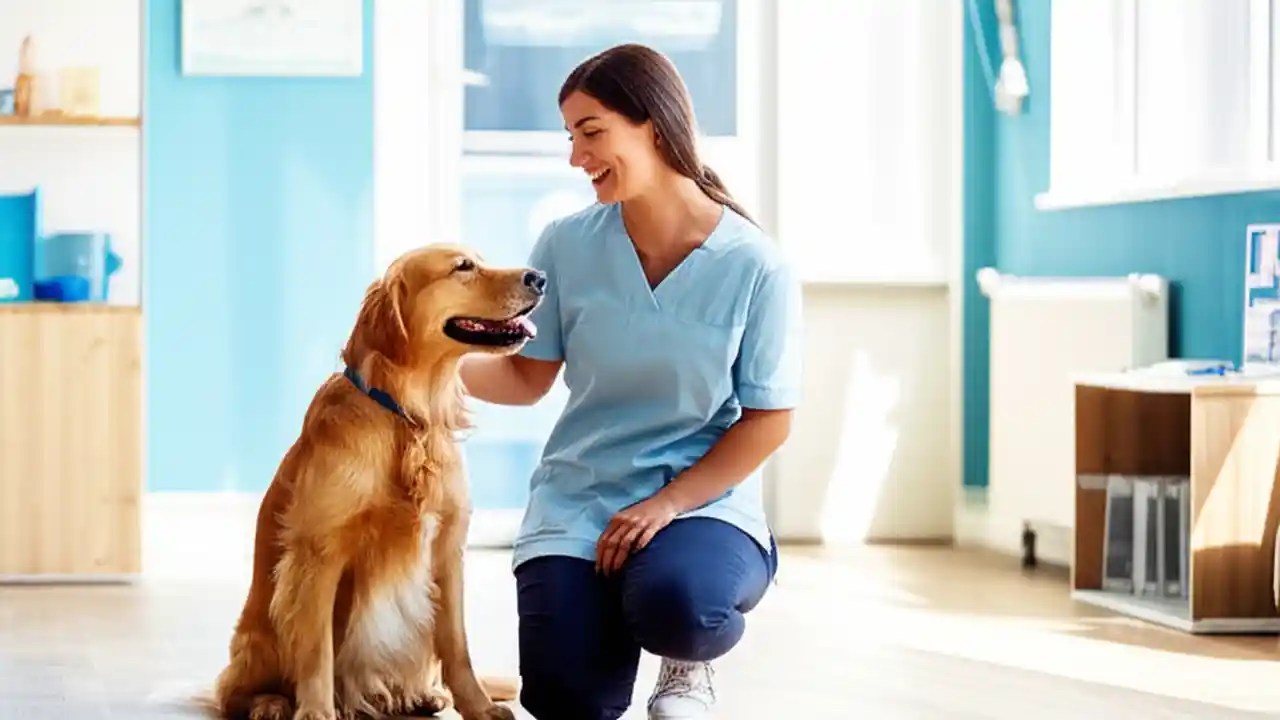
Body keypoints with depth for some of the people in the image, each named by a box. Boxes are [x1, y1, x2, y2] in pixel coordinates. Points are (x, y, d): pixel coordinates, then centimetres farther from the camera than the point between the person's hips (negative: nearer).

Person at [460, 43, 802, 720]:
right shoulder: (567, 244, -2)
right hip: (578, 498, 3)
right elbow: (526, 377, 5)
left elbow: (768, 420, -6)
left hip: (704, 498, -2)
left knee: (676, 604, -36)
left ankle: (687, 662, 3)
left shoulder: (754, 265, -10)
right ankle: (613, 610, 22)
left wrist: (668, 504, -17)